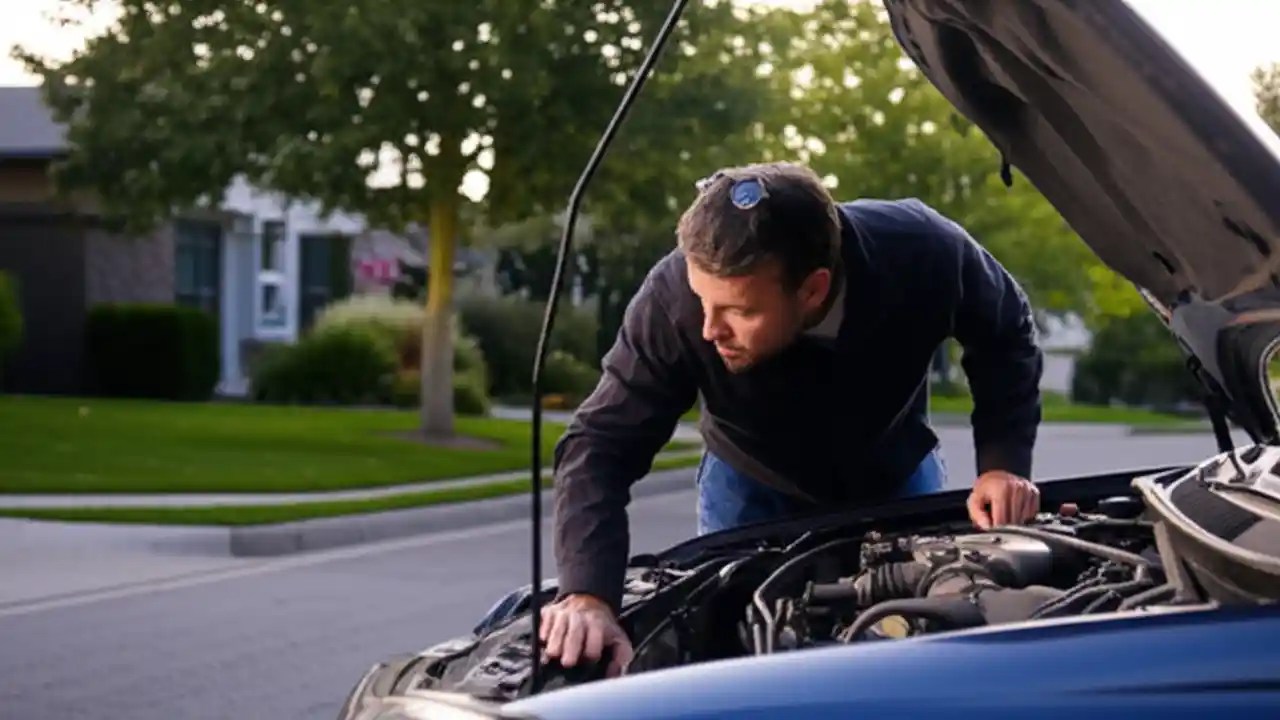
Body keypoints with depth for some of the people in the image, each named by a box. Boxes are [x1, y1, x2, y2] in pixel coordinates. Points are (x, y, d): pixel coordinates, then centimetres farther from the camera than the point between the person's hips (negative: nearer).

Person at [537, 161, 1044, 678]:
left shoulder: (924, 255, -36)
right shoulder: (674, 298, -40)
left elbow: (1005, 338, -13)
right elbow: (601, 444, -36)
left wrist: (1002, 463, -26)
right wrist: (588, 596, -51)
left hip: (894, 477, 1)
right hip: (754, 488, -1)